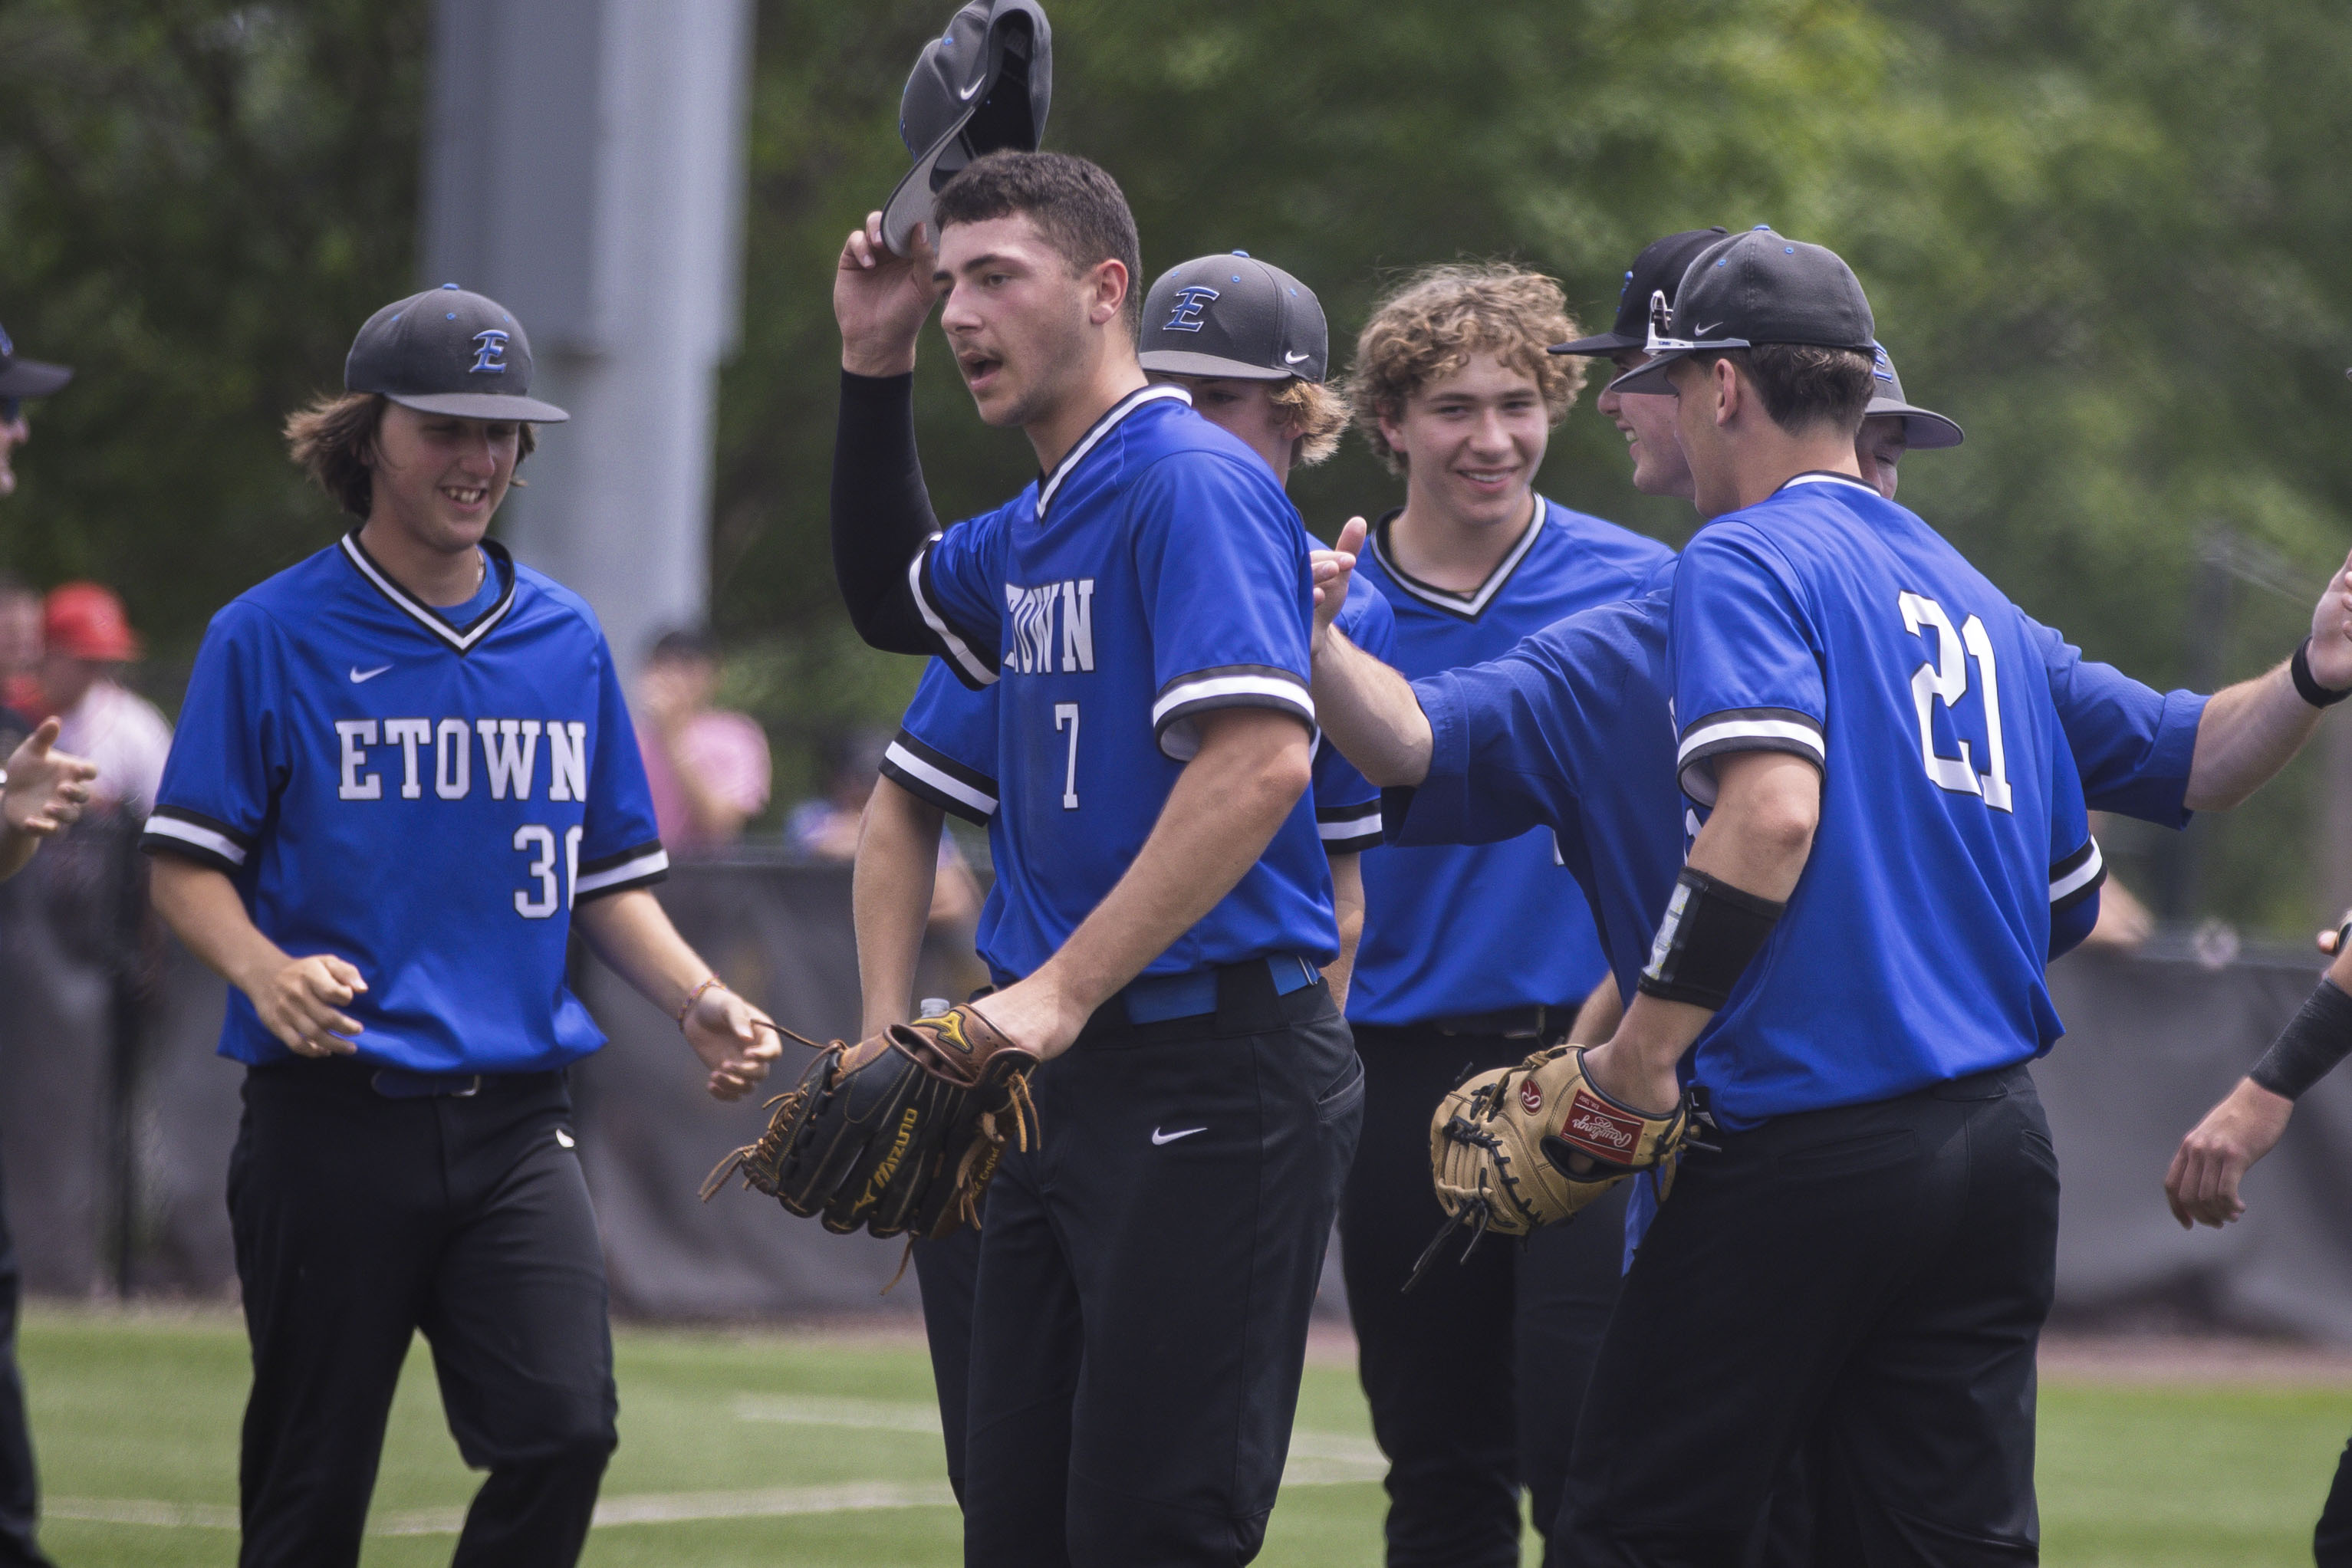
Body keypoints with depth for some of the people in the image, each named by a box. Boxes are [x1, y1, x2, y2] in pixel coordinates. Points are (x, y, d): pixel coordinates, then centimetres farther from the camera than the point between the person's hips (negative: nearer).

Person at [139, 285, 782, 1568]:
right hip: (331, 1119, -3)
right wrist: (266, 971, -21)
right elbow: (186, 867, -1)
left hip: (514, 1121, 3)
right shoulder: (272, 635, 0)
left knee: (565, 1427, -16)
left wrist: (697, 1001, 1)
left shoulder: (565, 640, 12)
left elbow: (610, 877, 18)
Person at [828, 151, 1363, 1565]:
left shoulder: (1193, 482, -12)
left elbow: (1262, 759, -24)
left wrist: (1061, 994, -25)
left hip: (1210, 1076, -10)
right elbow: (891, 599, 37)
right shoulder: (1034, 529, 16)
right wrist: (875, 372, 22)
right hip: (1069, 1076, 10)